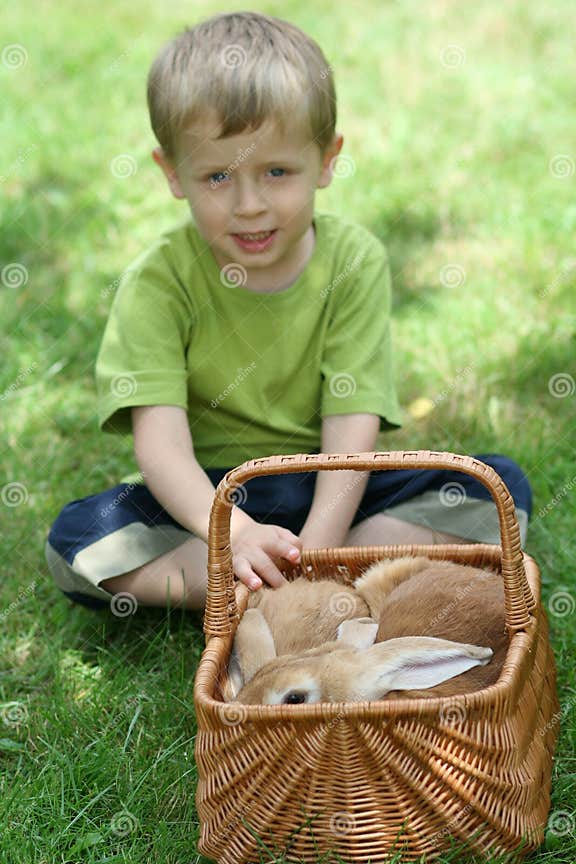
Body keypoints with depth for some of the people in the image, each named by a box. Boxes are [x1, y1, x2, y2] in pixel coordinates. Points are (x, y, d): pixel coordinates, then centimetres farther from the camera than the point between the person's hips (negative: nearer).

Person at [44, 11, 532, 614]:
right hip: (209, 493, -1)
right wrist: (234, 533, -42)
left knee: (500, 487, -19)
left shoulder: (355, 263, -9)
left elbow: (352, 427, -16)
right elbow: (160, 440, -23)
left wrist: (315, 548, -32)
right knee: (74, 542, -25)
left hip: (330, 489, 1)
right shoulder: (158, 283, -12)